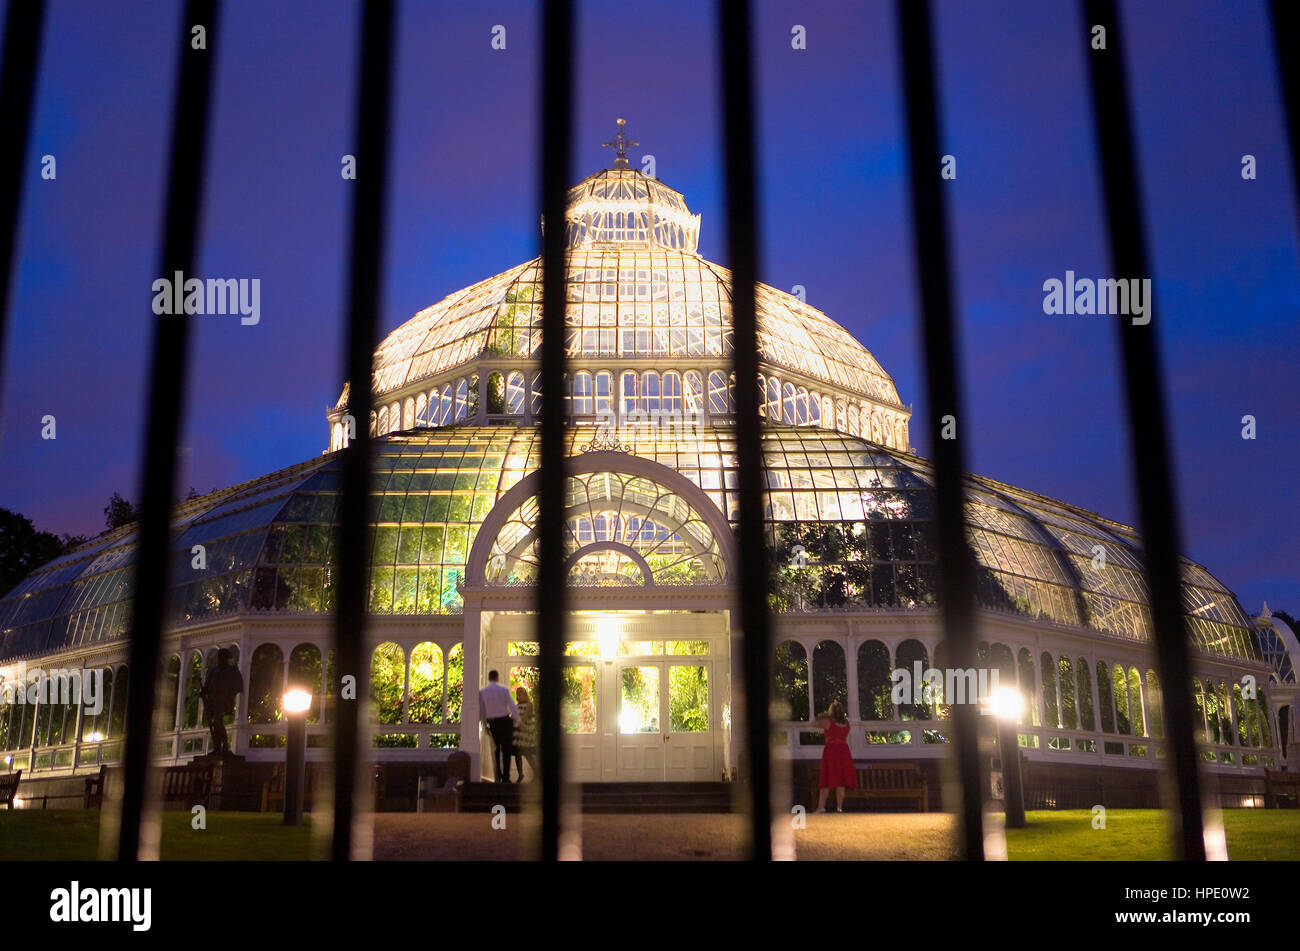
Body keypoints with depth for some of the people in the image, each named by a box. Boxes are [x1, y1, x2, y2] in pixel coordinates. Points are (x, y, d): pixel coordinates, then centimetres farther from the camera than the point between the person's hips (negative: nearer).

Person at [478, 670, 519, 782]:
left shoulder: (482, 692, -1)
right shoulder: (504, 689, -6)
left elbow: (481, 711, 3)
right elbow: (513, 707, -7)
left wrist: (485, 723, 17)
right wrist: (516, 720, 5)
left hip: (492, 723, 2)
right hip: (505, 721, -2)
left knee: (496, 751, 14)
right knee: (506, 750, 3)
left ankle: (497, 777, 14)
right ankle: (505, 778, -1)